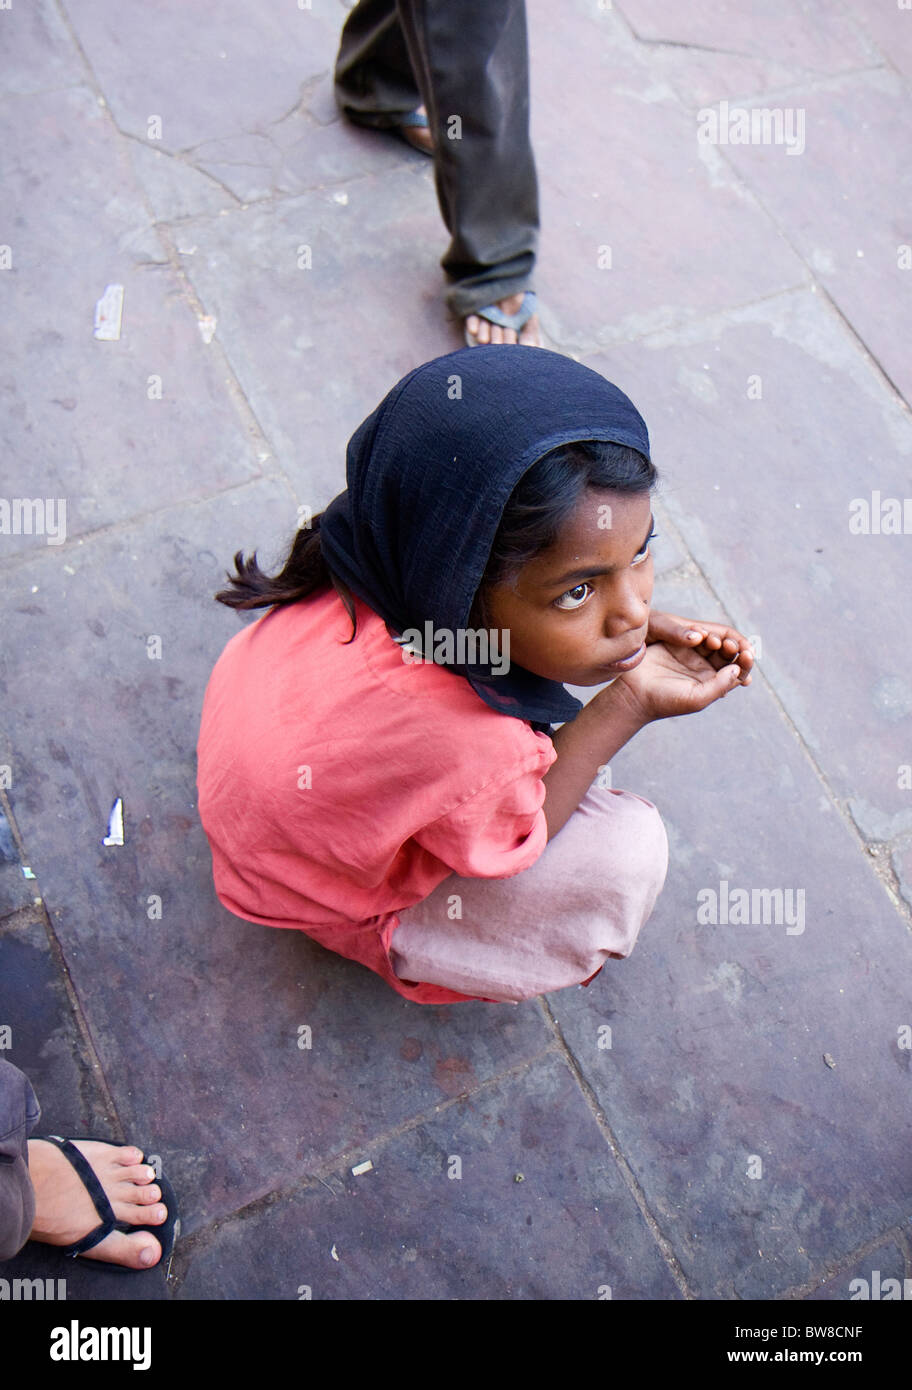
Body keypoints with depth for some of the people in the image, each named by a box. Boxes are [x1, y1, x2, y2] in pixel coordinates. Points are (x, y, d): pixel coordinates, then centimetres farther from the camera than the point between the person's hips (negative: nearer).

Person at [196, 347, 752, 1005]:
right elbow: (508, 840, -21)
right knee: (626, 845, -21)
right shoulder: (467, 745, -47)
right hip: (336, 896, -6)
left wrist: (645, 629, -17)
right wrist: (630, 704, -26)